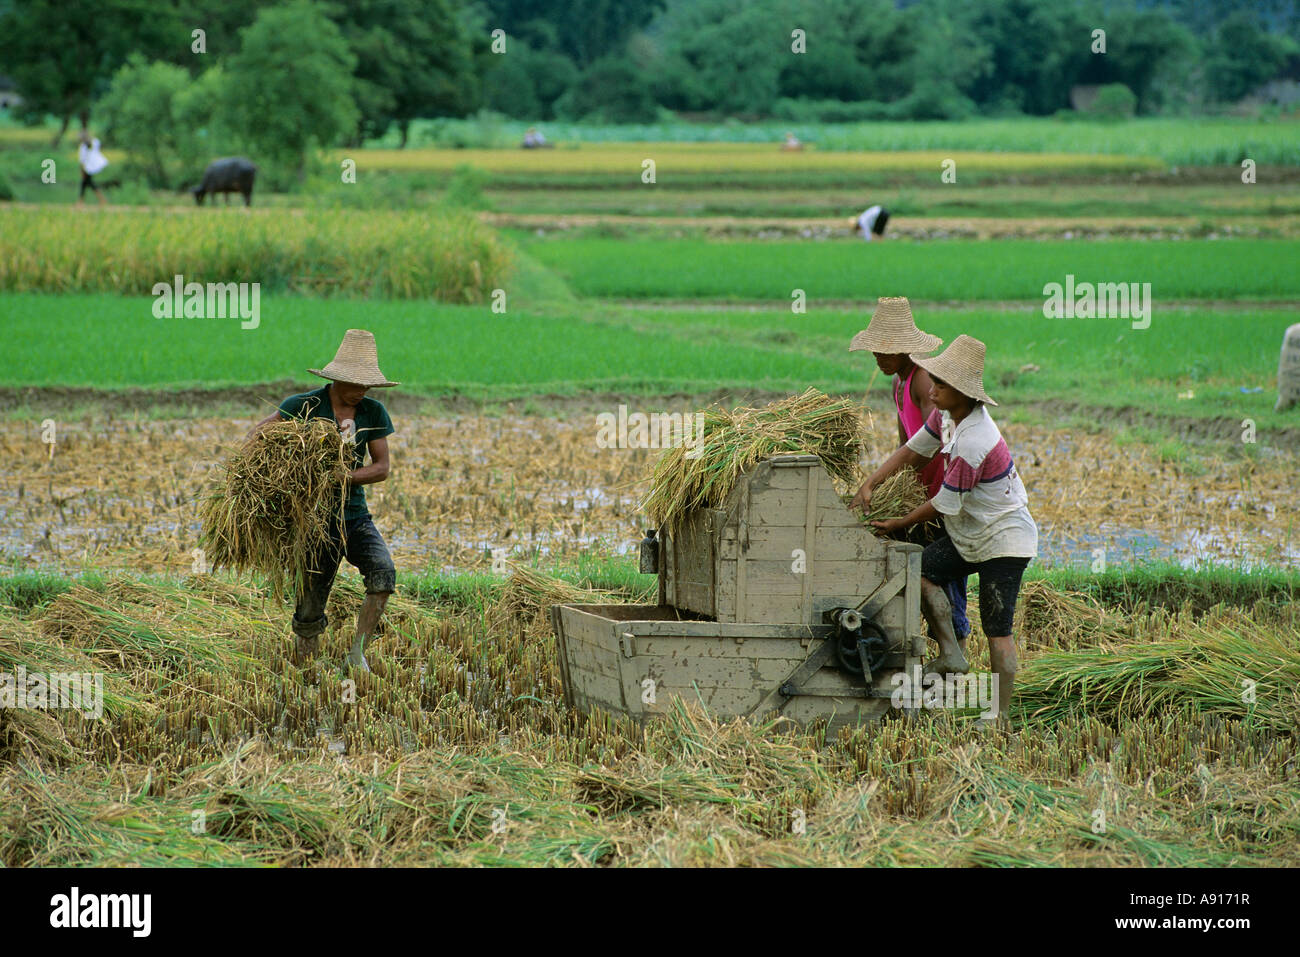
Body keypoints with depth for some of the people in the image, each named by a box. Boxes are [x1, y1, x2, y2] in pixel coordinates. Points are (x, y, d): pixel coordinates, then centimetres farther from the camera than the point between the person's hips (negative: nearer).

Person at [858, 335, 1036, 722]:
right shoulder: (946, 415, -2)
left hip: (1003, 539, -9)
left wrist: (900, 524, -5)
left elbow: (945, 504, -20)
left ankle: (1001, 716, -1)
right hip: (970, 534, 10)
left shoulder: (973, 442, -30)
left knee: (997, 629, -7)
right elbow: (912, 450, 13)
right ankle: (951, 655, 3)